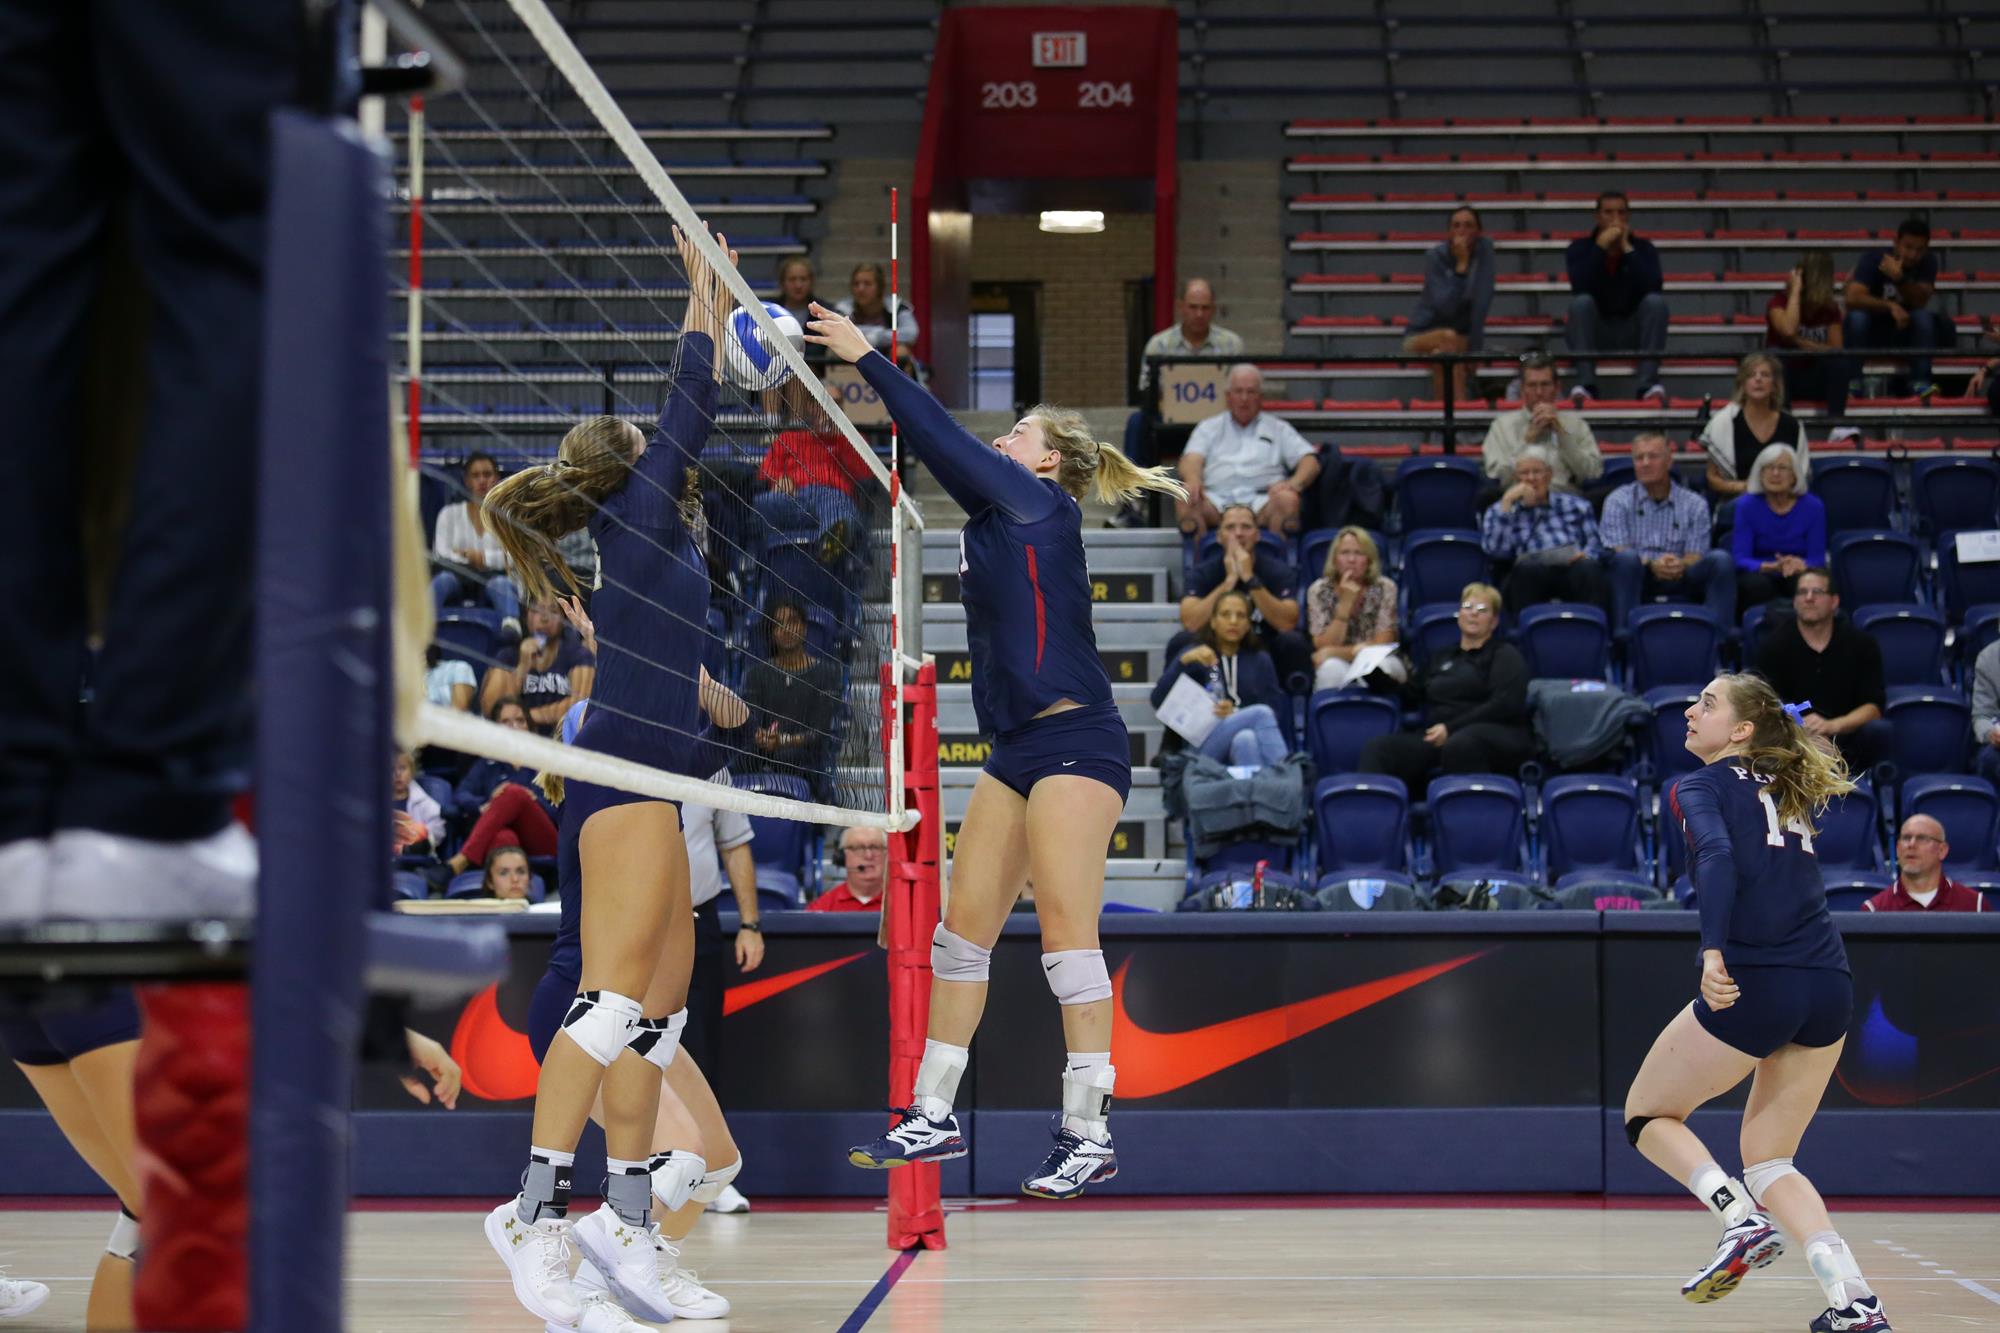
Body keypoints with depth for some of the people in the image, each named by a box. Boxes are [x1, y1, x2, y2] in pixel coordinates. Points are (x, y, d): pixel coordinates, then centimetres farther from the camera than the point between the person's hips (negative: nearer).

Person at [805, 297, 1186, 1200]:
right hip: (1016, 751, 10)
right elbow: (945, 455, 16)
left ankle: (1089, 1132, -7)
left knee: (1066, 931, -11)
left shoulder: (1041, 503, -5)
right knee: (961, 929, 8)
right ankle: (933, 1117, 14)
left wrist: (866, 356, -3)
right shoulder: (1001, 518, 16)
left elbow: (946, 441, -8)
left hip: (1075, 742, -9)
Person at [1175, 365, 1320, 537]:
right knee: (1185, 497, -32)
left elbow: (1310, 461, 13)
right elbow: (1192, 459, 9)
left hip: (1262, 500, 0)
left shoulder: (1278, 428, 24)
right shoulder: (1209, 427, 25)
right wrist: (1193, 480, -17)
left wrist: (1294, 484, -11)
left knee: (1287, 499, -34)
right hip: (1216, 500, 0)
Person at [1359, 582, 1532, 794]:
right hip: (1439, 737, 5)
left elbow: (1506, 705, -3)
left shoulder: (1505, 655, 13)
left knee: (1459, 746, -42)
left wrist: (1451, 728, -13)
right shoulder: (1442, 659, 30)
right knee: (1377, 749, -24)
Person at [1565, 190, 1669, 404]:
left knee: (1656, 301, -25)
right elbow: (1579, 287, -22)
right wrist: (1600, 247, -25)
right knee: (1581, 302, -29)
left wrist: (1627, 249, -20)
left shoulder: (1643, 248, -1)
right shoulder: (1581, 247, -3)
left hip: (1633, 332, 1)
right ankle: (1585, 384, -36)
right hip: (1594, 333, -1)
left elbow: (1654, 286, -20)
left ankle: (1649, 382, -32)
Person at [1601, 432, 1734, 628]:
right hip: (1637, 582, -1)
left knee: (1721, 560, -24)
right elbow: (1617, 551, -3)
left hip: (1680, 582, 2)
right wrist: (1651, 565, -24)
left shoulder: (1694, 504, 13)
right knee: (1626, 557, -34)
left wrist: (1681, 566, -23)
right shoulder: (1618, 500, 10)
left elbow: (1696, 555, 4)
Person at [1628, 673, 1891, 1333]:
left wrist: (1713, 951, -29)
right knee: (1768, 1161, 16)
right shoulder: (1793, 789, 19)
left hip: (1752, 987, -7)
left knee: (1648, 1115, 15)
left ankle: (1744, 1222, -9)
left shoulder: (1703, 787, 1)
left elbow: (1717, 858, -18)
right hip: (1830, 988, 7)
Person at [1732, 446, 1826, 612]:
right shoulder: (1747, 506, -2)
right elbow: (1740, 559, -11)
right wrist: (1771, 567, -32)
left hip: (1796, 576, 0)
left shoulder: (1813, 507, -1)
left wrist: (1801, 565, -31)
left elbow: (1817, 559, -5)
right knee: (1756, 584, -35)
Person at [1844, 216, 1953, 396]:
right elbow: (1852, 298, -28)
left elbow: (1920, 302, -19)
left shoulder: (1928, 262, -7)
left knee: (1925, 317, -27)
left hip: (1904, 331, 2)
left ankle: (1920, 381, -26)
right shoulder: (1873, 258, -16)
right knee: (1857, 316, -33)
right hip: (1870, 332, -2)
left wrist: (1899, 279, -35)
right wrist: (1890, 306, -36)